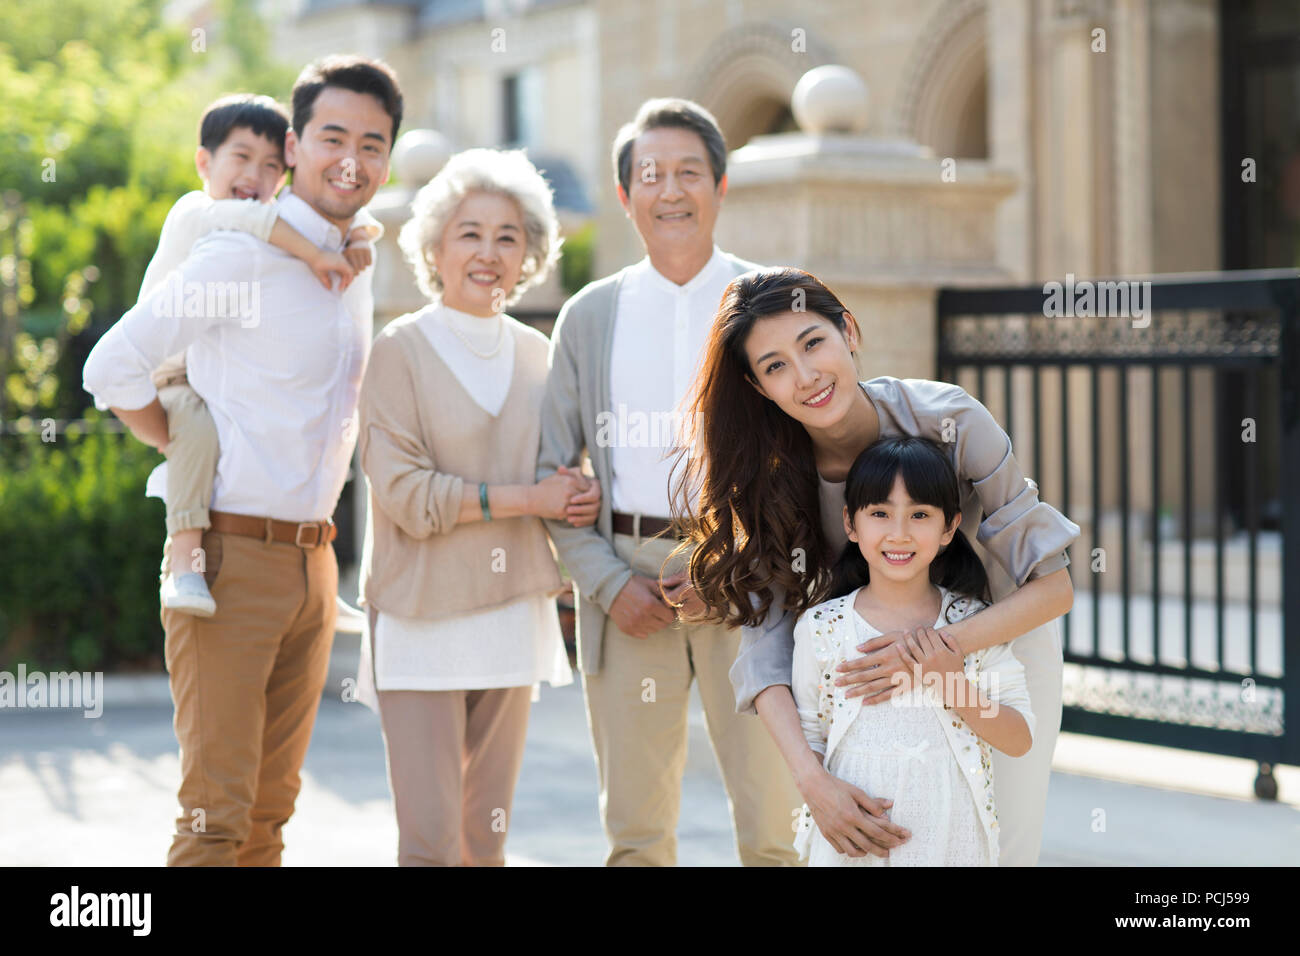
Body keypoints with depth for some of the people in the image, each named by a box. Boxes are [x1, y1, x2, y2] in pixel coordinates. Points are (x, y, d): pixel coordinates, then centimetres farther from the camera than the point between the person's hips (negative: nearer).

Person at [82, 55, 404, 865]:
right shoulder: (245, 255, -10)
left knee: (271, 807, 11)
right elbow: (113, 367, -10)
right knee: (216, 813, -8)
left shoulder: (358, 268, 13)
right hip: (233, 554, -7)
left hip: (313, 562, 7)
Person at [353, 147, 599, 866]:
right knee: (429, 840, -8)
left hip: (513, 614, 5)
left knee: (488, 834, 8)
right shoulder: (400, 350, -5)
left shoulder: (535, 354, 10)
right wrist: (528, 498, -13)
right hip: (423, 617, -5)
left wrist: (577, 497, -4)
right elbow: (405, 493, -12)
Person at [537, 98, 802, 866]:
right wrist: (609, 584, -3)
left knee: (774, 825, -5)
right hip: (628, 581, 2)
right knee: (636, 830, 6)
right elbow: (553, 469, 11)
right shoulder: (589, 315, 11)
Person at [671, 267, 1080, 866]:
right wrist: (809, 777, -41)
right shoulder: (773, 477, -20)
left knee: (1002, 845, -2)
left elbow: (1053, 584, -25)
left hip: (1001, 636, -2)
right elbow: (766, 643, -25)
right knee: (887, 840, -1)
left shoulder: (948, 420, -29)